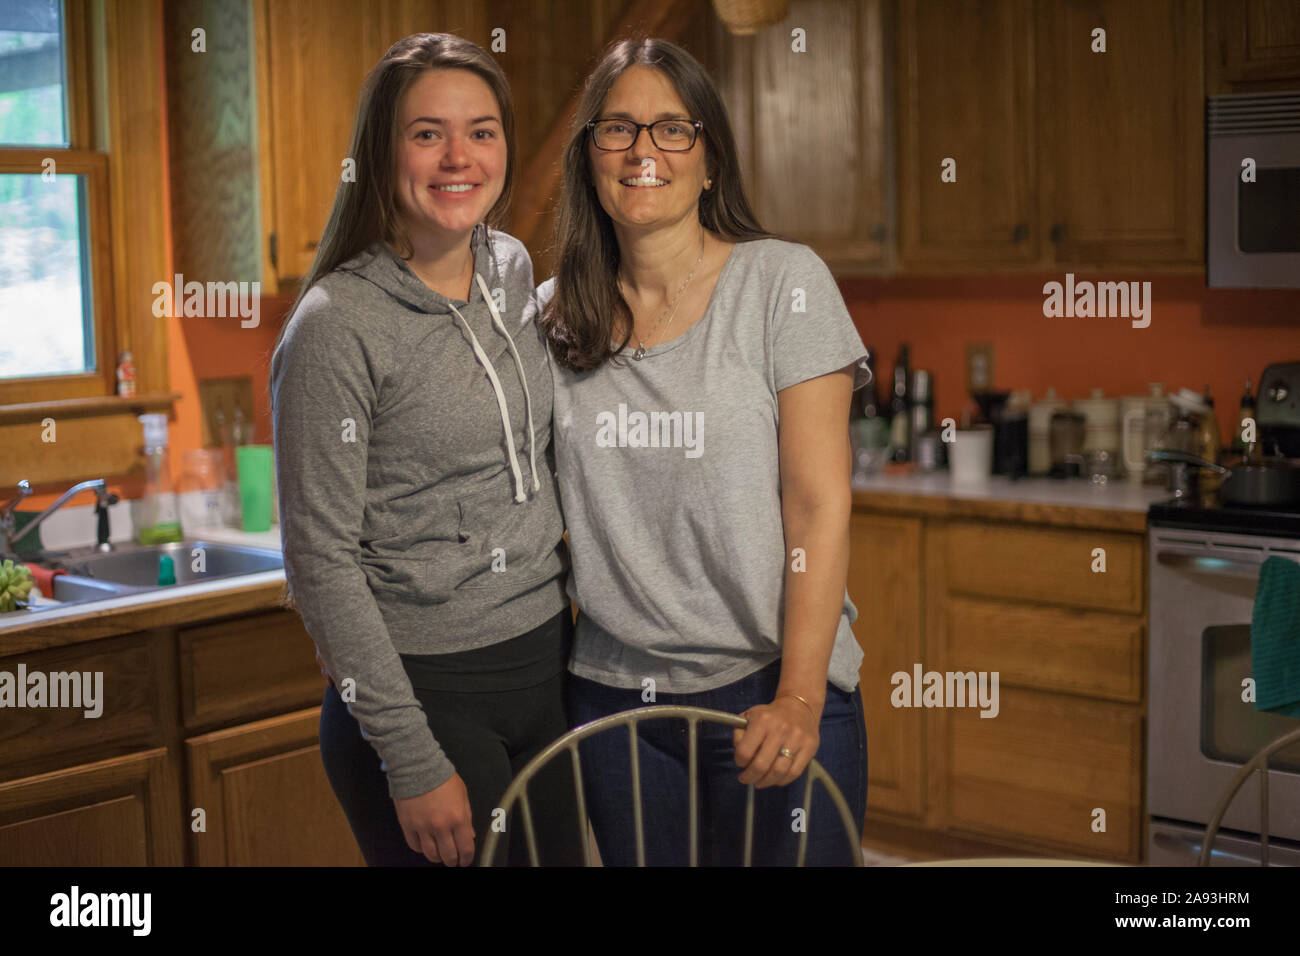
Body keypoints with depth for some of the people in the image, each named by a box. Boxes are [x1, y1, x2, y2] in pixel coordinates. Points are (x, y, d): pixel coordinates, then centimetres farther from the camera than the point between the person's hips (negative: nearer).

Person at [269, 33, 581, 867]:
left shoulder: (513, 268, 4)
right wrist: (413, 763, -16)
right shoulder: (337, 324, -16)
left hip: (548, 667, 7)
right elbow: (322, 562, -15)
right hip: (427, 694, -6)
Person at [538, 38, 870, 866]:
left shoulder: (783, 283, -6)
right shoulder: (555, 315, 5)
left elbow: (820, 506, -10)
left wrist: (798, 697, -16)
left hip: (767, 693, -3)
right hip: (610, 696, 3)